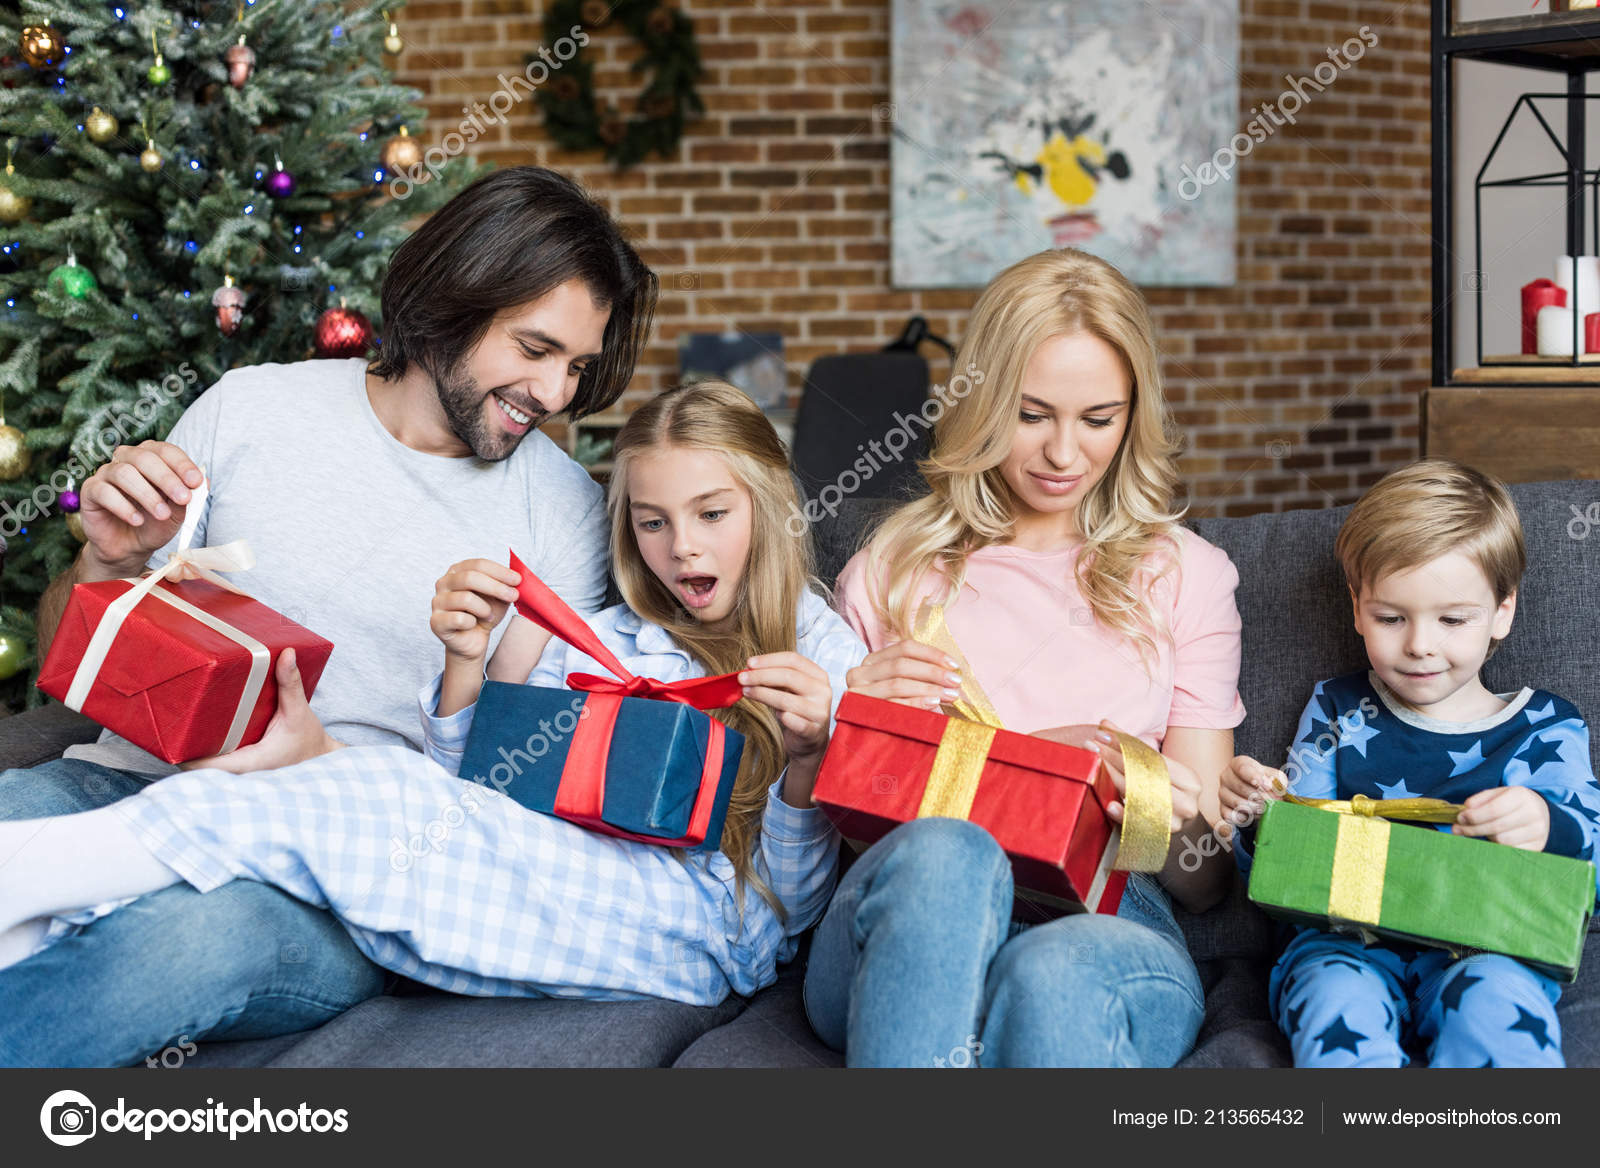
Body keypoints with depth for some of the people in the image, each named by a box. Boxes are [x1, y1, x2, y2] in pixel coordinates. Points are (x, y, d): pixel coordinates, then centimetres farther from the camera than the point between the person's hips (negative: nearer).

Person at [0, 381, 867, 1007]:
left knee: (379, 796, -26)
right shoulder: (598, 640, 25)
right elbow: (479, 800, 15)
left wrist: (805, 763, -14)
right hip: (571, 887, 5)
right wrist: (466, 666, 0)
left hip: (702, 920, -5)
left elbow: (792, 909, 5)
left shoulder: (823, 650, 12)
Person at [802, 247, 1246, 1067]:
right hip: (900, 924, 1)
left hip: (1106, 927, -1)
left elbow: (1206, 884, 17)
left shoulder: (1185, 576, 18)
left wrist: (1173, 825, -9)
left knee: (1052, 975, -39)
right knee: (944, 853, -37)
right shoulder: (890, 570, 19)